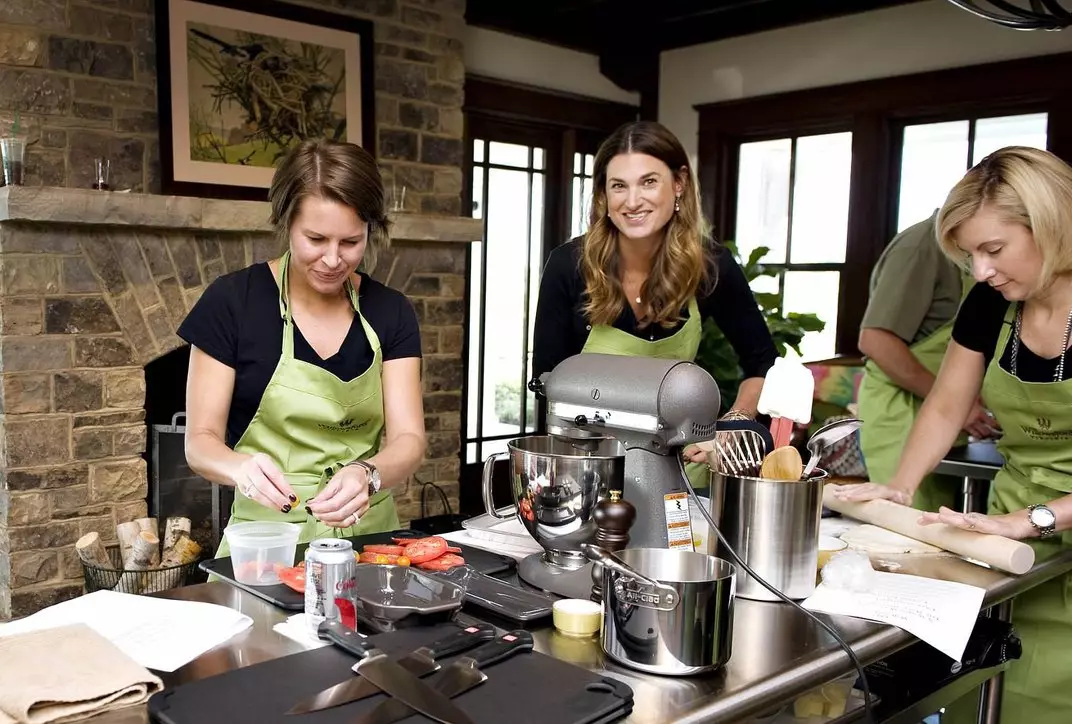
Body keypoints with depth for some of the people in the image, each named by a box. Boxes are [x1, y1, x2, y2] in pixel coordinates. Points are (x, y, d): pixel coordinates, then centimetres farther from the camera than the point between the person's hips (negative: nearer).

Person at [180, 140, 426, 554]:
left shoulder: (391, 313, 2)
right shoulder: (232, 301, -6)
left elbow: (407, 439, -5)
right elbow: (201, 442, -4)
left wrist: (366, 474, -26)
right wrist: (240, 467, -26)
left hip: (367, 535, 2)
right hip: (269, 539, -2)